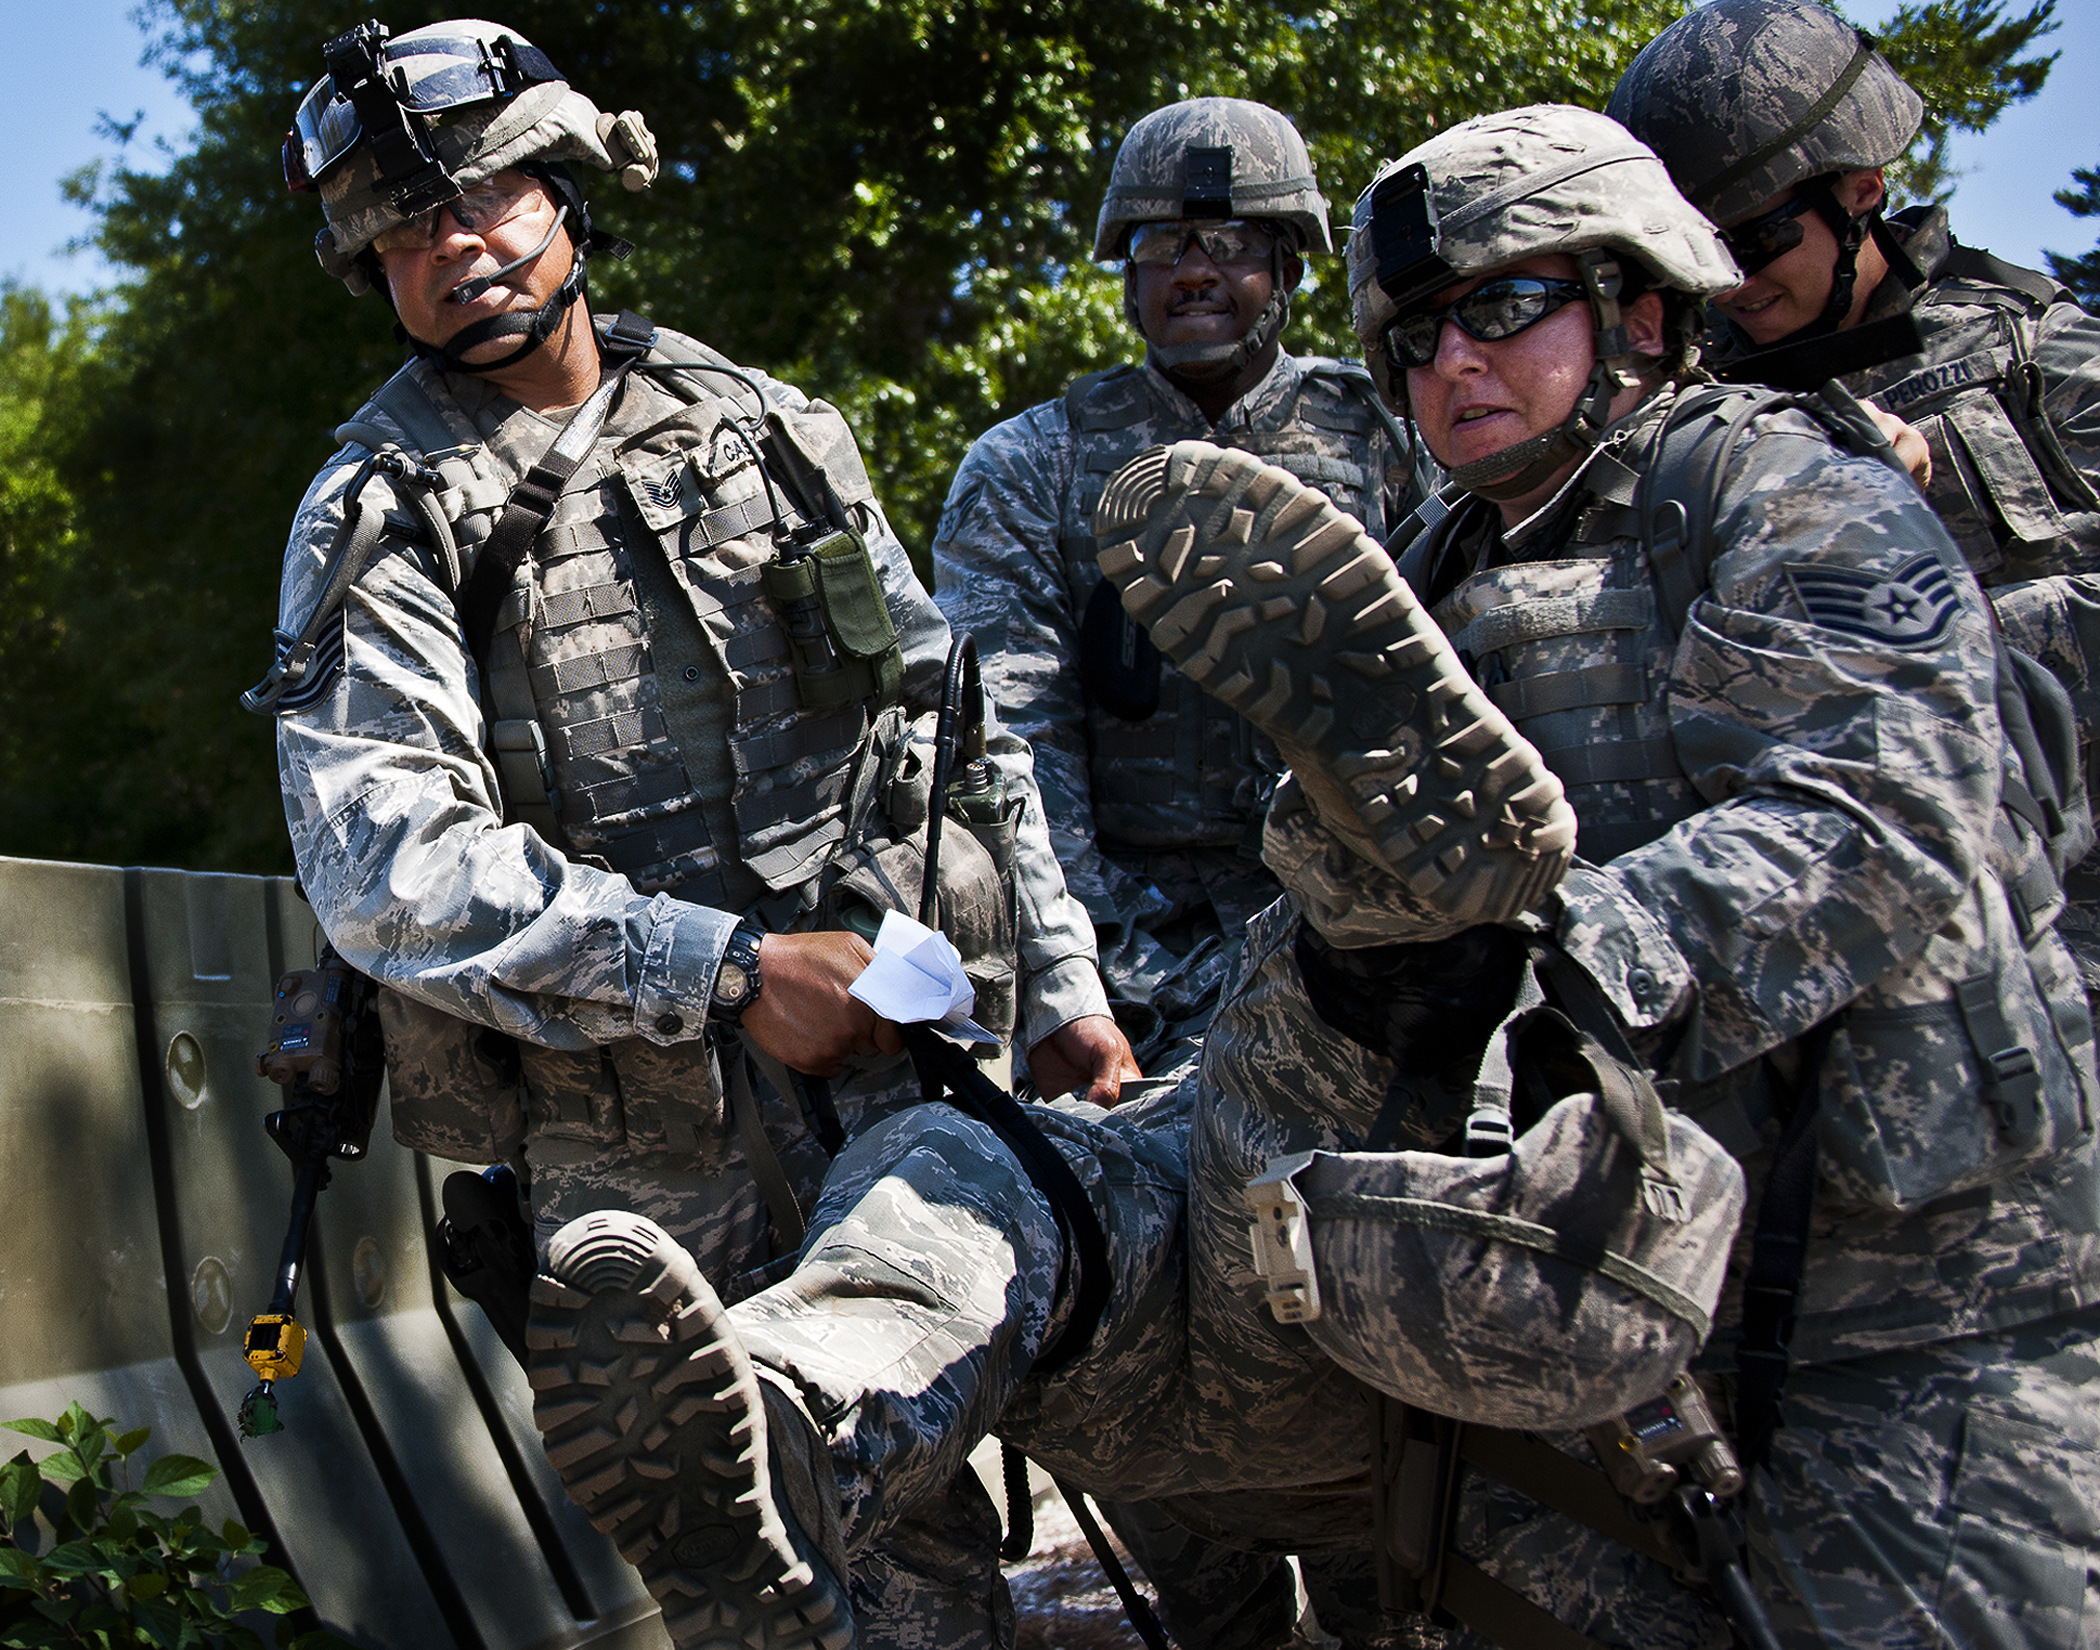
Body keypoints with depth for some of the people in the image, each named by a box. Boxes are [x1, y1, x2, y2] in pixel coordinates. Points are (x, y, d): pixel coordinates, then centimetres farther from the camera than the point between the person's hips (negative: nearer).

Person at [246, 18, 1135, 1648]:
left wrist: (1061, 986, 8)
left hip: (893, 1063, 3)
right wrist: (722, 968, -17)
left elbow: (957, 718, 16)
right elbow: (382, 862, -13)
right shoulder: (378, 517, 0)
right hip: (637, 1135, -3)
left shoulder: (769, 431, 12)